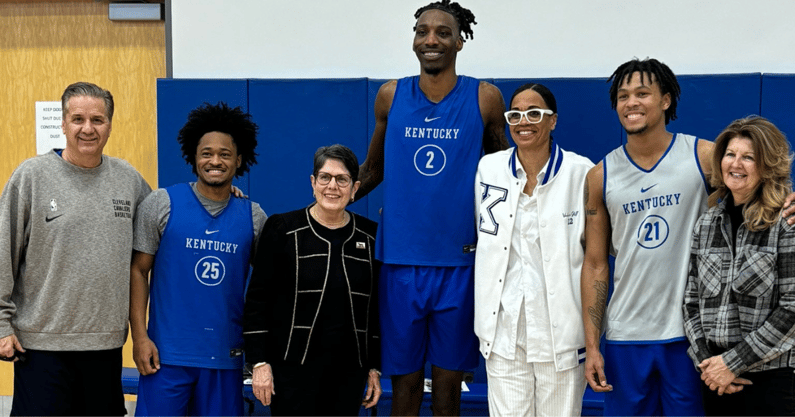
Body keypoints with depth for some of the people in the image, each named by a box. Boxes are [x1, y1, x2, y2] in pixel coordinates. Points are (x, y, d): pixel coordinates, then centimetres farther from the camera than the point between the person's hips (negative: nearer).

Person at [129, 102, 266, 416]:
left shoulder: (253, 216, 6)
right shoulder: (161, 204, -1)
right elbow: (138, 271, 0)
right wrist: (139, 336, -7)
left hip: (226, 355, 3)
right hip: (167, 353, -2)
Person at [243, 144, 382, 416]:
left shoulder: (370, 236, 5)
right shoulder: (282, 229, -3)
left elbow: (378, 307, 10)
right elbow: (258, 299, -3)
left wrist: (375, 366, 8)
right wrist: (259, 362, -8)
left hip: (349, 368, 3)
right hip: (293, 365, -3)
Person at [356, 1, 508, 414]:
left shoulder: (485, 98, 1)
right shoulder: (391, 96, 4)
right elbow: (373, 169, 13)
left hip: (459, 260, -1)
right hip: (400, 258, 1)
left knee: (448, 378, 9)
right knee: (404, 376, 7)